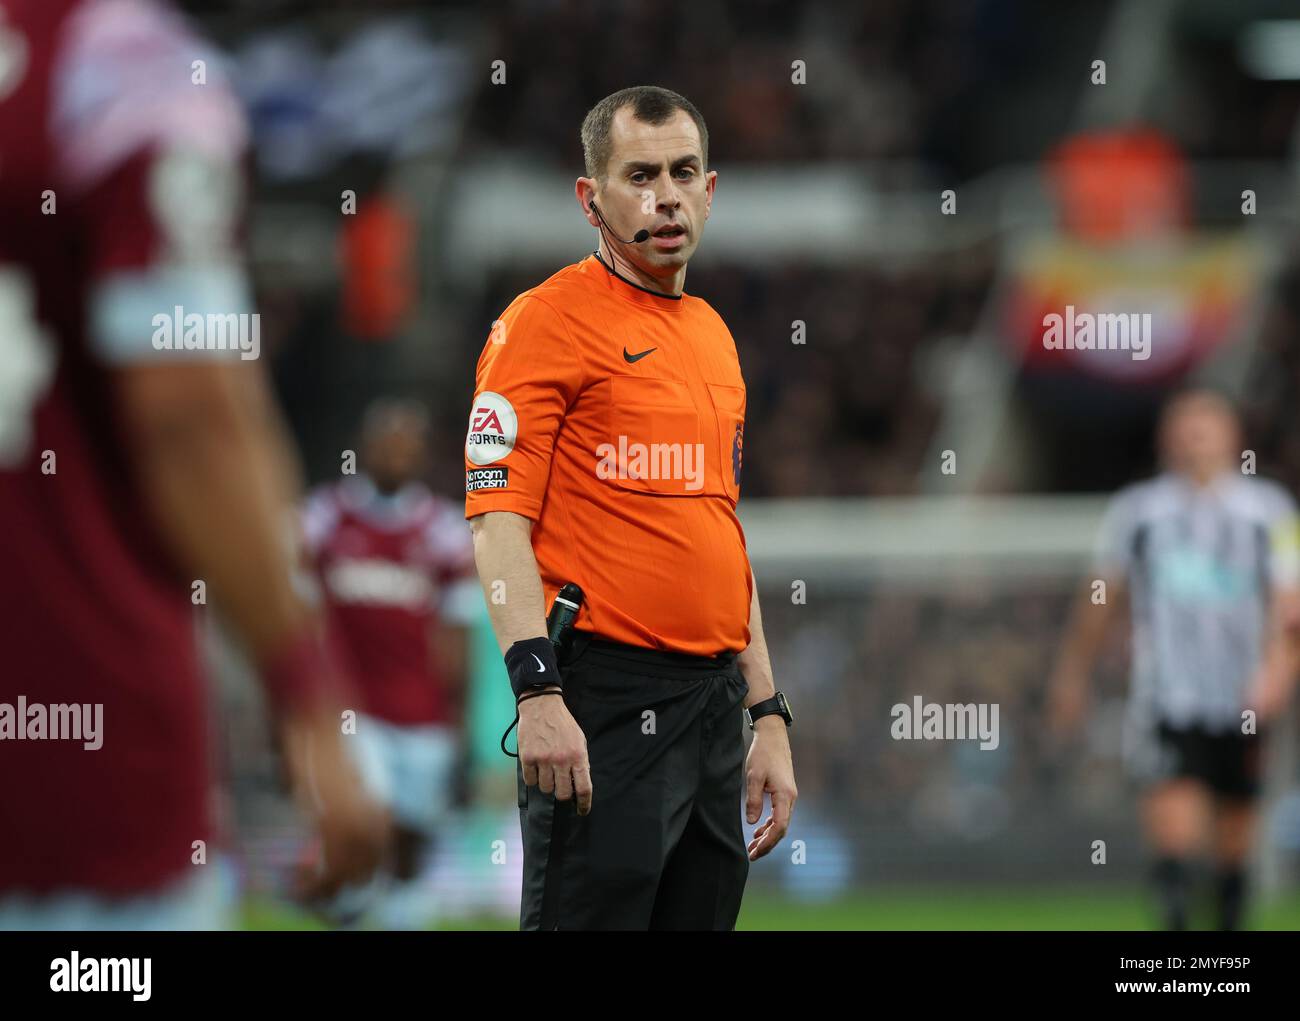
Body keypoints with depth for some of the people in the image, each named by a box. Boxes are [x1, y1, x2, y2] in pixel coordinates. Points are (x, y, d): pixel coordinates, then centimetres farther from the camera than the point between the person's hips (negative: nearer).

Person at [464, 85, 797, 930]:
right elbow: (500, 520, -12)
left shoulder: (715, 337, 19)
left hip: (716, 703, 8)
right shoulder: (548, 319, -5)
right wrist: (539, 691, -23)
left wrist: (769, 715, 19)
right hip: (604, 704, -8)